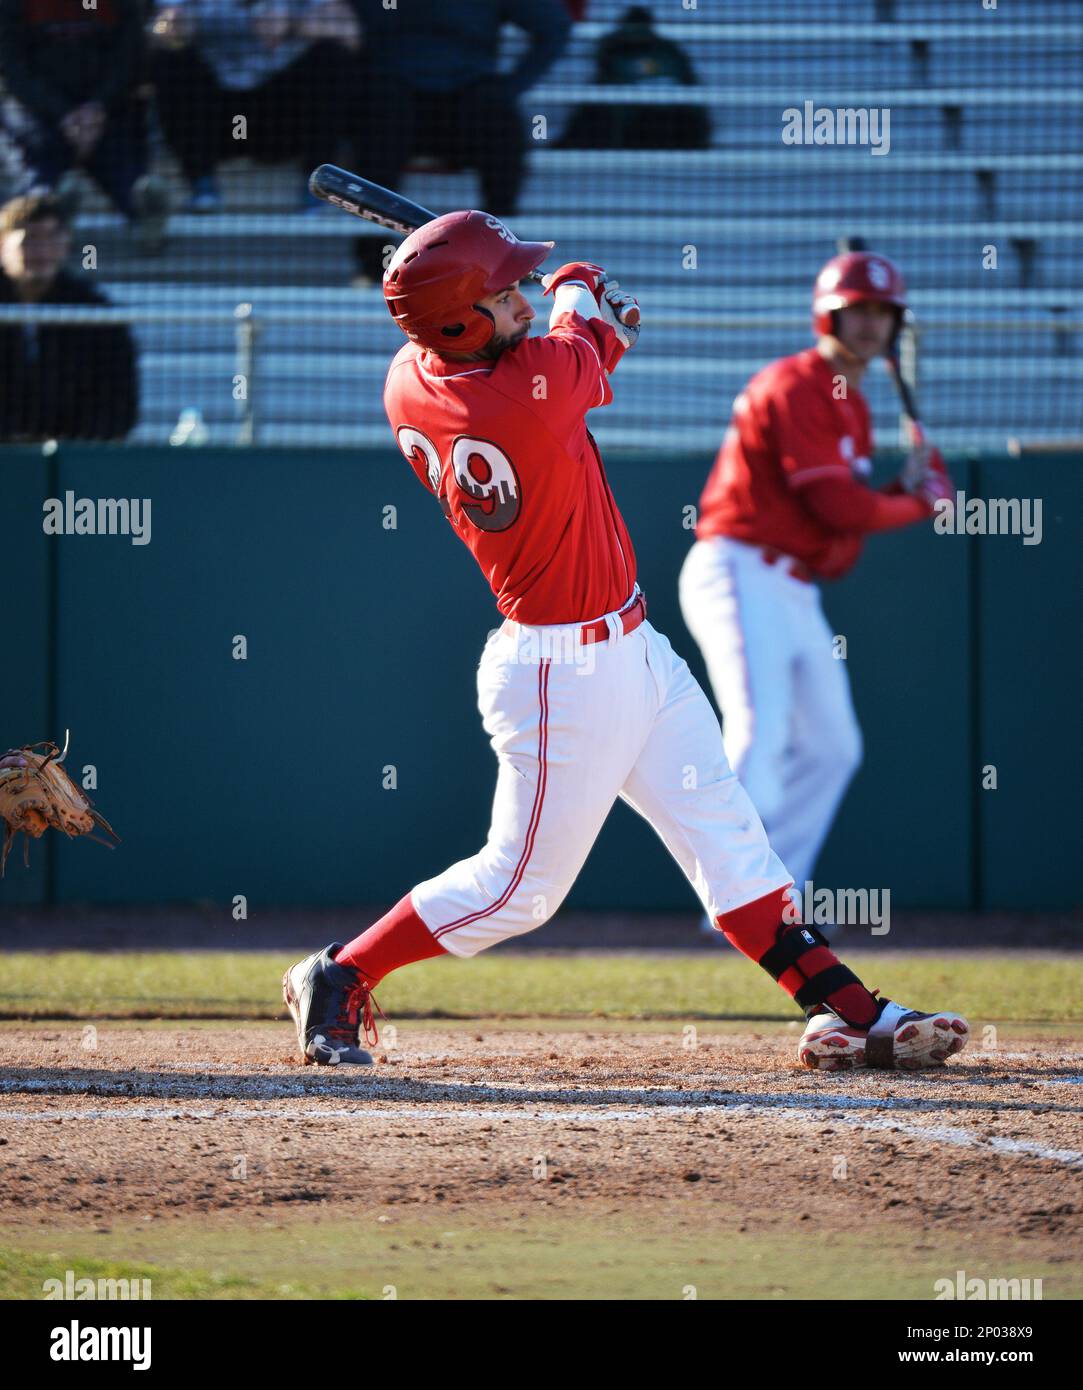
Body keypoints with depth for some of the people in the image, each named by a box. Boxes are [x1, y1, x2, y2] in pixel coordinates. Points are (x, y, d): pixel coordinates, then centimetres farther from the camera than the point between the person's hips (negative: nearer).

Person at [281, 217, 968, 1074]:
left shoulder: (411, 384, -6)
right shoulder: (535, 390, -29)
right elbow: (587, 333, -7)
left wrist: (591, 329, 18)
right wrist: (580, 294, 15)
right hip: (565, 676, -10)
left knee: (724, 834, 10)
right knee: (522, 886, 4)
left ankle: (845, 1011, 12)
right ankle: (335, 983, 17)